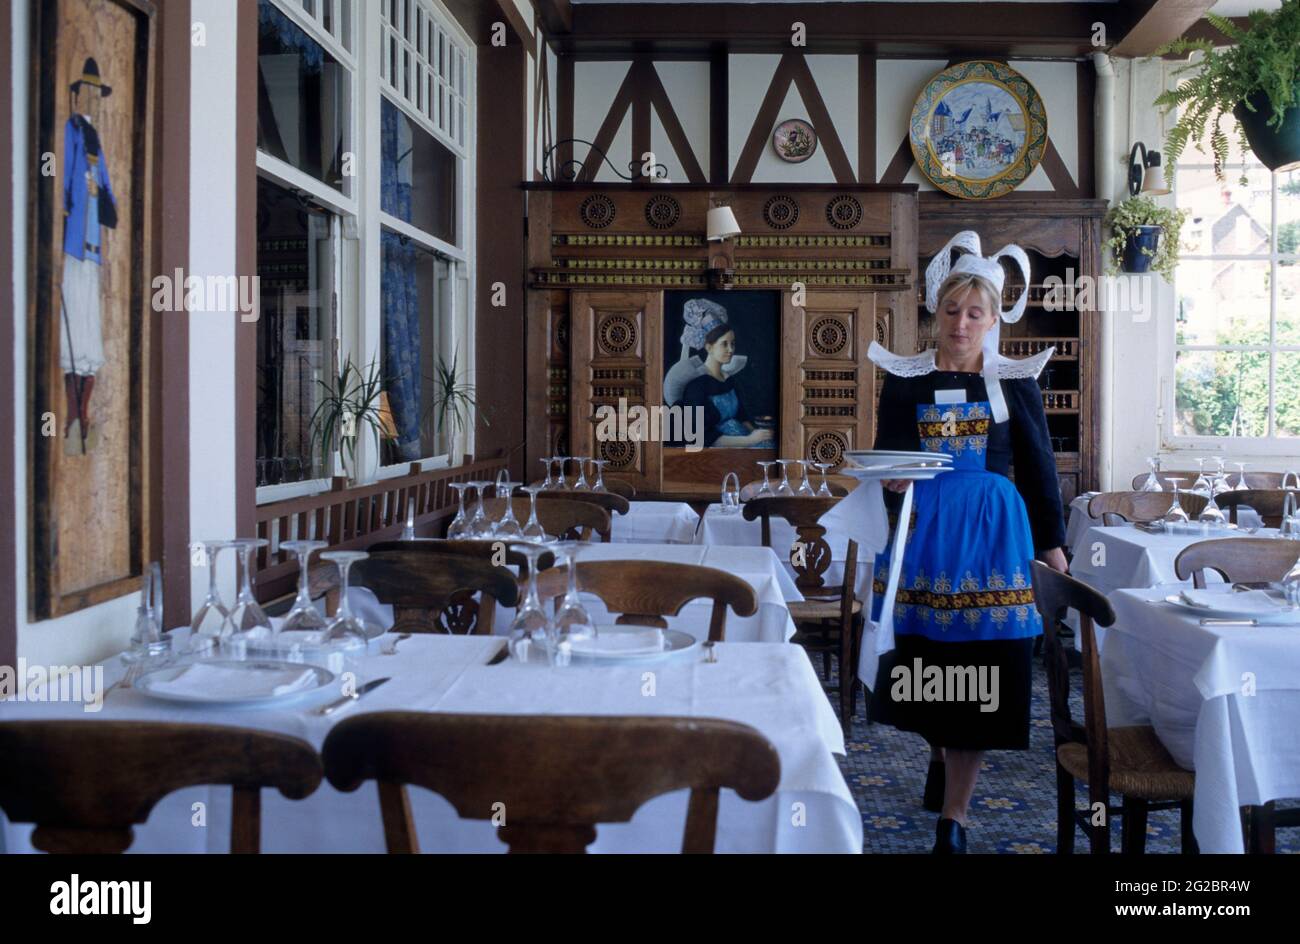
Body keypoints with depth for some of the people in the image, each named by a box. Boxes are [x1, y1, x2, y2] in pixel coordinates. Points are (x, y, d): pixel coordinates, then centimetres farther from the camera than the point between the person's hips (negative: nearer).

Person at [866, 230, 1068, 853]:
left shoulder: (1016, 383, 5)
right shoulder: (904, 379, 5)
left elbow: (1039, 469, 8)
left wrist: (1052, 545, 7)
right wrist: (893, 477, -19)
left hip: (992, 532, -1)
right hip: (922, 529, 1)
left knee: (979, 668, -2)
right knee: (922, 661, 7)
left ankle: (953, 817, 9)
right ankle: (940, 754, 41)